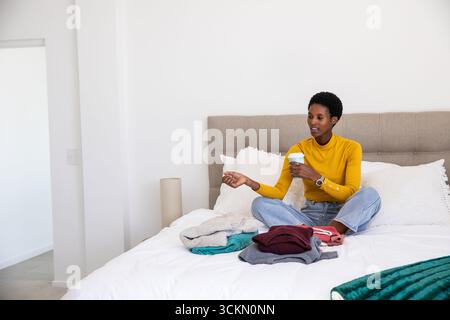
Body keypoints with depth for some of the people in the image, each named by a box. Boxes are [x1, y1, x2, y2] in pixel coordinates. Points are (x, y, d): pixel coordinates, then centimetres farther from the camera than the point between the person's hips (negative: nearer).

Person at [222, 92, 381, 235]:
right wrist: (249, 182, -24)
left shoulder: (351, 148, -5)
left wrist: (315, 176, -23)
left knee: (370, 194, -30)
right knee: (259, 203, -21)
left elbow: (351, 194, -13)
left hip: (341, 217, -2)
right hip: (310, 215, 2)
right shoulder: (298, 149, 1)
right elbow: (279, 192, -7)